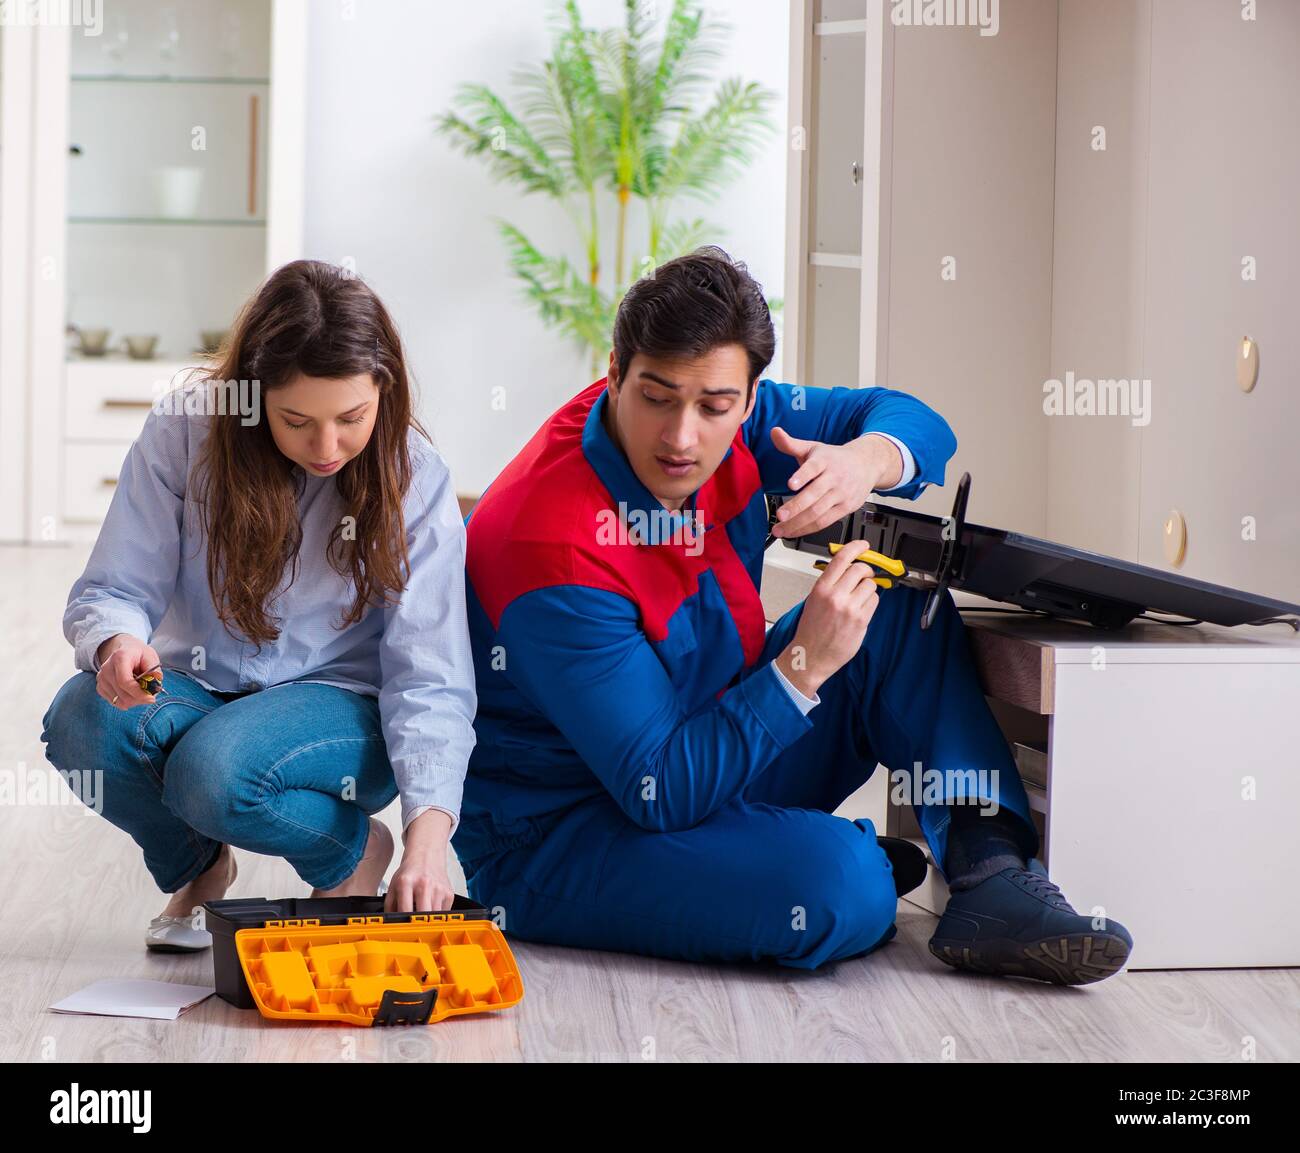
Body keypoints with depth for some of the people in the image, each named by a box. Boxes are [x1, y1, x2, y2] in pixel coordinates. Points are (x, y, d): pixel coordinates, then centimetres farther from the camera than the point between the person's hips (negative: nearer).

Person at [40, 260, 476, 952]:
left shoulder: (415, 478, -13)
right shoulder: (184, 431, -12)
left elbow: (428, 676, -16)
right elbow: (112, 590, -7)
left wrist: (429, 830, -31)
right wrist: (117, 641, -34)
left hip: (336, 700, -3)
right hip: (196, 686, 3)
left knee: (216, 770, -35)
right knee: (82, 720, -30)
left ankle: (352, 852, 0)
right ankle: (195, 866, 3)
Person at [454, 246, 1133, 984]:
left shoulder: (732, 422, -8)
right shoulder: (555, 550, -30)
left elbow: (914, 424, 3)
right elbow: (661, 793, -29)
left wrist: (867, 460, -22)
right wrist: (805, 665, -33)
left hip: (705, 762, 9)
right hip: (556, 842, -9)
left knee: (899, 603, -3)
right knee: (841, 884, -34)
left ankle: (992, 875, -12)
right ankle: (868, 863, 3)